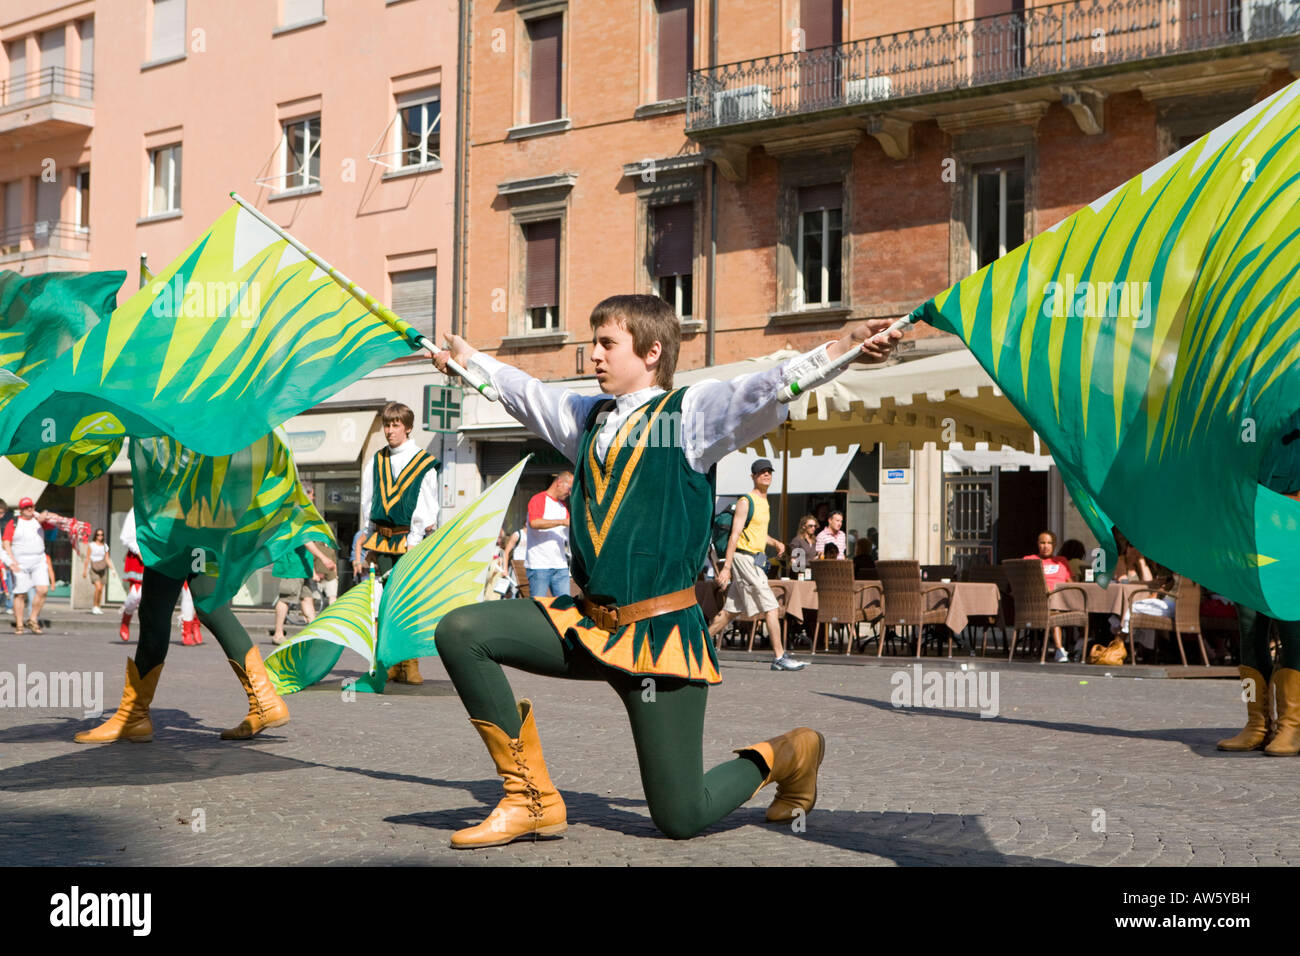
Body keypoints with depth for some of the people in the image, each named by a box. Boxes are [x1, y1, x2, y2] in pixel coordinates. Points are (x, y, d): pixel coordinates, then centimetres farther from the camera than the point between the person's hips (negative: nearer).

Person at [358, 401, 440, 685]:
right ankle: (391, 665, 4)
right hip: (382, 539, 4)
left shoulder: (425, 463, 2)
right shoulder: (376, 462, 14)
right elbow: (368, 502, 16)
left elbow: (426, 507, -2)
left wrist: (414, 541, -10)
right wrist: (369, 541, 9)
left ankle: (409, 665, -7)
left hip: (411, 538, -4)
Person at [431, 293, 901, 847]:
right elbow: (523, 392, 32)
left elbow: (764, 390, -19)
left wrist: (844, 349, -35)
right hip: (586, 622, 6)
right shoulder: (589, 417, 14)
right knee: (461, 632, -9)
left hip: (659, 632, -6)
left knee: (680, 819, -6)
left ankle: (785, 756, 27)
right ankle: (532, 799, 1)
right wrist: (469, 360, 43)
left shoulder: (690, 412, -4)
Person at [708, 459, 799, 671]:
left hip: (755, 559, 9)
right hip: (743, 556, -9)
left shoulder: (764, 502, 18)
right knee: (771, 607, -11)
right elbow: (735, 534, -16)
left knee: (732, 610, 10)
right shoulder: (746, 501, -10)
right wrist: (726, 567, -21)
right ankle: (779, 657, -10)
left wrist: (775, 542, 13)